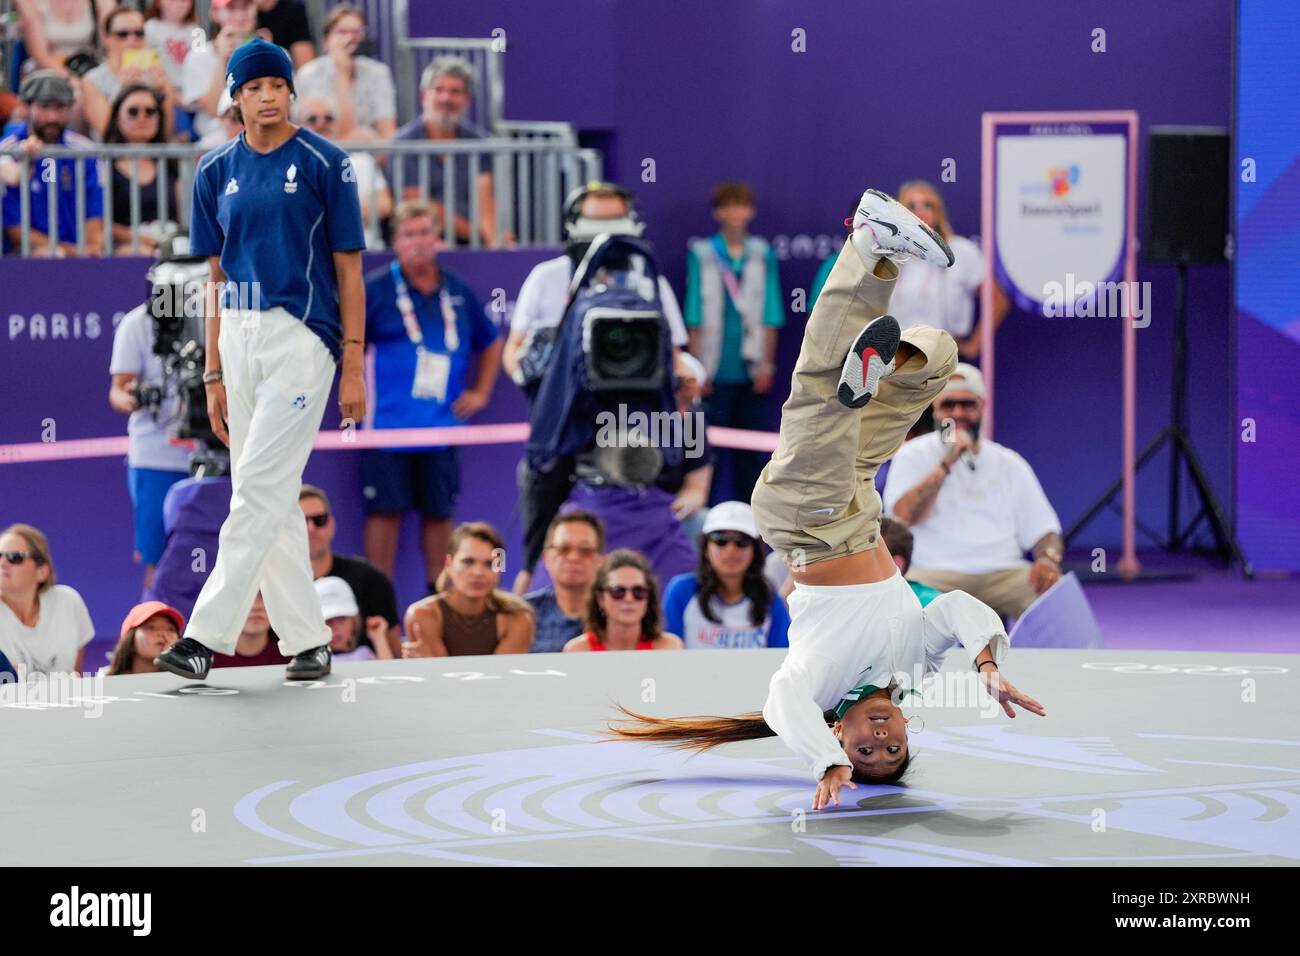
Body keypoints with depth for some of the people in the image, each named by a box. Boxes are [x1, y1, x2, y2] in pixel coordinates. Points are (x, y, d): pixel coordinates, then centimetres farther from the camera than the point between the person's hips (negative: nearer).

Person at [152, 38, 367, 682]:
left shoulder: (324, 164, -3)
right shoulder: (217, 172, 11)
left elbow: (348, 269, -2)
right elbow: (218, 277, 14)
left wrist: (353, 367, -7)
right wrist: (214, 376, 11)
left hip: (302, 335, -6)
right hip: (239, 337, 6)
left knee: (259, 487, -12)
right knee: (271, 497, 7)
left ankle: (206, 636, -15)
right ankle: (306, 640, 13)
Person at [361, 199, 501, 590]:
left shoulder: (458, 294, 10)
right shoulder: (376, 289, -4)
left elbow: (490, 342, 25)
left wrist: (481, 392, 16)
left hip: (442, 426, 4)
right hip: (387, 423, -4)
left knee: (439, 512, 7)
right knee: (385, 511, -2)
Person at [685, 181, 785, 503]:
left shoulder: (762, 255, 7)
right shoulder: (701, 255, 1)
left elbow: (770, 315, 6)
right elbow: (696, 317, 0)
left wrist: (767, 364, 0)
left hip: (752, 370, 2)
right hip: (716, 371, -2)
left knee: (750, 451, 6)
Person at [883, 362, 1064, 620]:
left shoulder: (1010, 464, 18)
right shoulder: (913, 456, 11)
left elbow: (1044, 531, 14)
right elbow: (904, 516, -7)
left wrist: (1049, 559, -9)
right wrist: (946, 464, -9)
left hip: (1003, 571, 2)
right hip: (935, 573, -2)